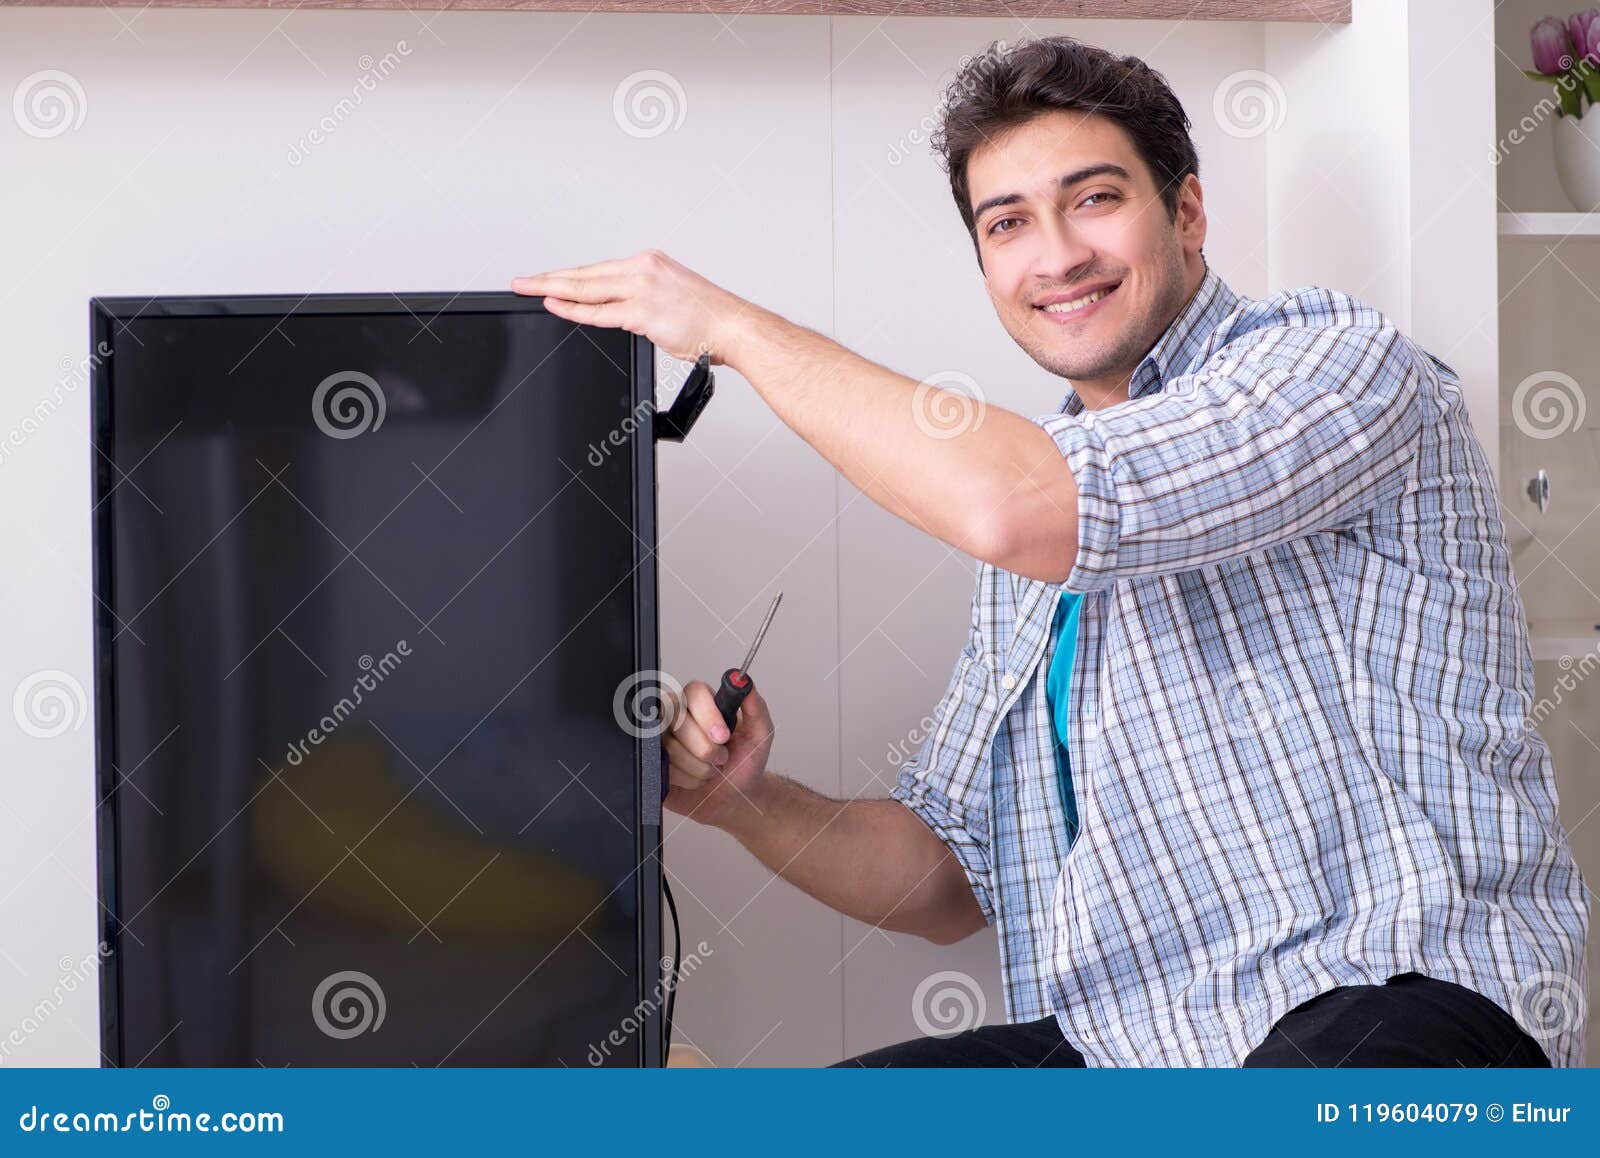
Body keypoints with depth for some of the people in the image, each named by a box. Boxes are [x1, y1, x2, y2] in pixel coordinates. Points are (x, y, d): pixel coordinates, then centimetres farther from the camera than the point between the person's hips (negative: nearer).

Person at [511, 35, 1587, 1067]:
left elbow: (1010, 505, -21)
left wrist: (736, 325, -9)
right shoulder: (1039, 567, 20)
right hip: (1112, 1041, 7)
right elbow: (954, 875, 21)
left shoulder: (1334, 357, -4)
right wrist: (750, 804, 2)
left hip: (1392, 996, -6)